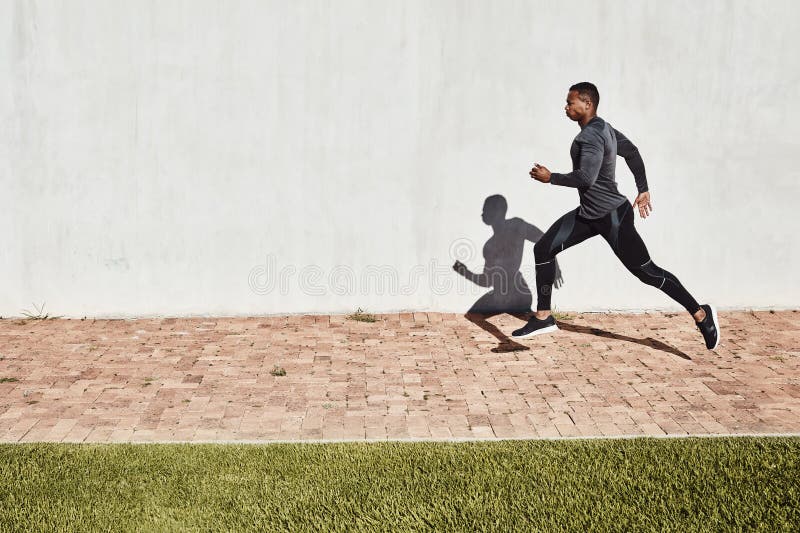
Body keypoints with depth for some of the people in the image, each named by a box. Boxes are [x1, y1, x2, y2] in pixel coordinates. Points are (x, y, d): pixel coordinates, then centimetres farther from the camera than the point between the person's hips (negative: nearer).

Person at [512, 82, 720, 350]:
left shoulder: (591, 135, -21)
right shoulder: (603, 128, 10)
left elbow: (585, 178, -30)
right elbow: (632, 152, 21)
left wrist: (550, 177, -16)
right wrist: (643, 190, 25)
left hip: (612, 217, -10)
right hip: (588, 214, 10)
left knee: (648, 272, -2)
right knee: (543, 250, 3)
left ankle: (701, 314, 12)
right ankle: (543, 317, 11)